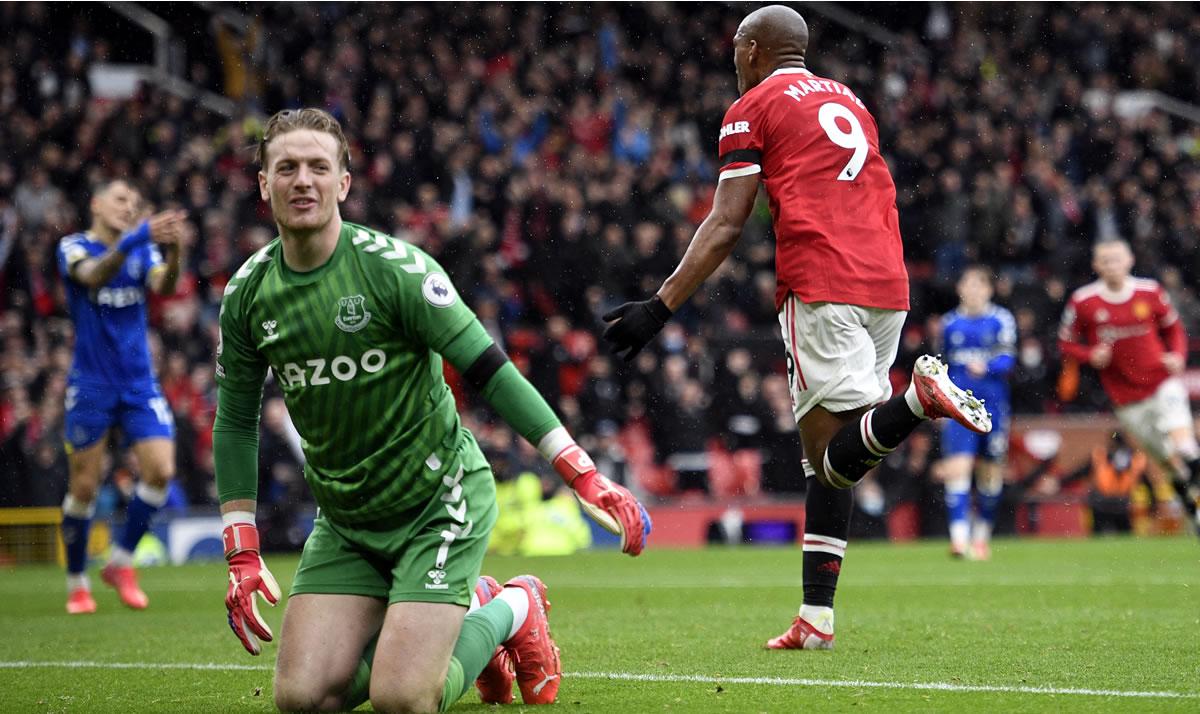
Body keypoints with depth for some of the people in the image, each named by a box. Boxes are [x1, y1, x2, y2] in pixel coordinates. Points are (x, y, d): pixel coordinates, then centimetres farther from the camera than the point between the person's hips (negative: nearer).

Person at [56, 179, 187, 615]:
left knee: (160, 470, -11)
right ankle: (77, 583, 15)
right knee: (84, 486, -1)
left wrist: (172, 249, -32)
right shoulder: (73, 247, -2)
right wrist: (134, 239, -40)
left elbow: (163, 287, -11)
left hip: (139, 383, 3)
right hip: (90, 385, -3)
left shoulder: (142, 250, 9)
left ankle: (121, 563, 6)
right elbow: (93, 275, -25)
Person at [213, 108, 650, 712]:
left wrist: (583, 475, -21)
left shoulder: (392, 265, -17)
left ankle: (513, 610, 16)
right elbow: (235, 421, 9)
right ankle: (469, 608, 19)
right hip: (344, 521, 5)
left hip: (437, 503, -5)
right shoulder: (248, 291, -2)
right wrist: (242, 554, 4)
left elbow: (489, 371, -16)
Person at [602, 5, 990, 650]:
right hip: (888, 286, 7)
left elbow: (726, 225, -2)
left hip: (822, 288, -7)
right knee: (831, 455, 9)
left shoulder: (754, 107, 6)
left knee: (833, 457, -10)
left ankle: (916, 398, -35)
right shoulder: (848, 101, 26)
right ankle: (815, 618, 4)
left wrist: (660, 307, -2)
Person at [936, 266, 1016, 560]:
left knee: (990, 472, 8)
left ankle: (982, 535, 27)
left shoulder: (1001, 320, 1)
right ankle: (959, 537, -22)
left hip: (992, 403, -1)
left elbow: (1007, 359, -10)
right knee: (958, 467, -16)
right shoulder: (950, 323, 10)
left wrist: (986, 365, -29)